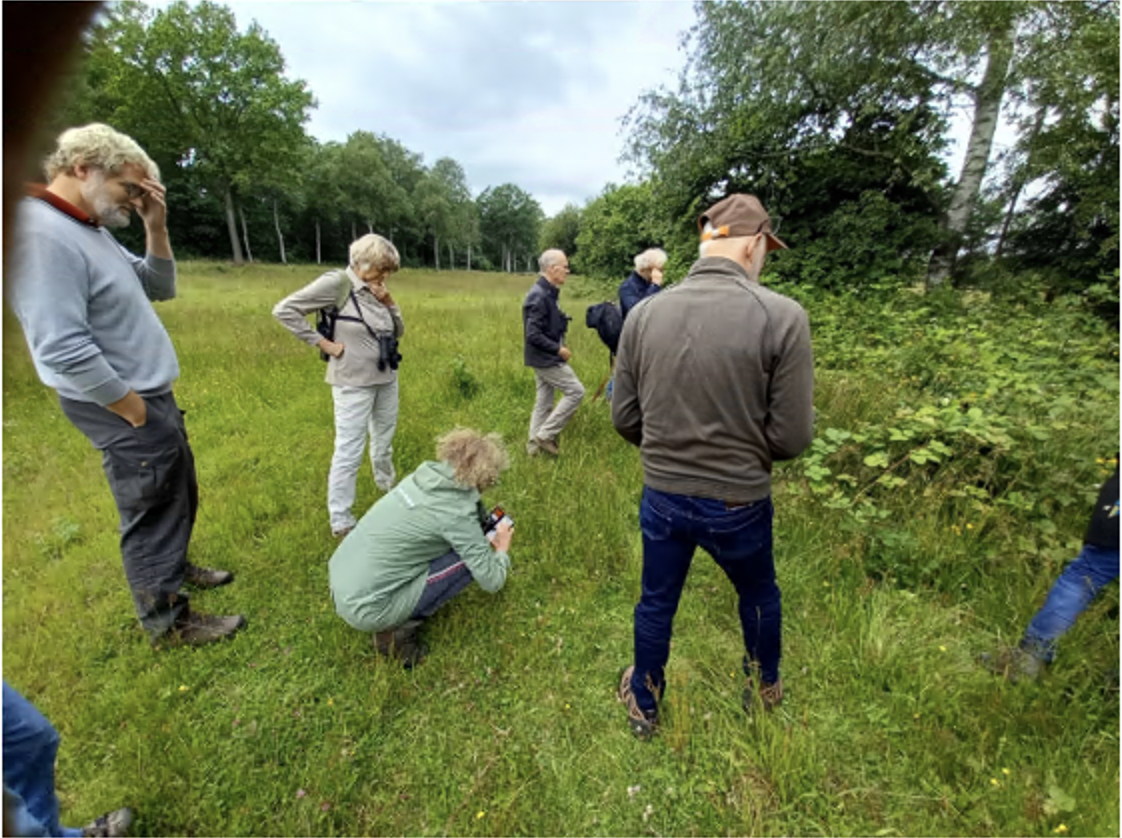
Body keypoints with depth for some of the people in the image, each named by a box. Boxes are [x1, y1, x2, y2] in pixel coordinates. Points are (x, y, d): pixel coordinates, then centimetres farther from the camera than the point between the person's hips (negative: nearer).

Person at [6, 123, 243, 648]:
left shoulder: (94, 230, 8)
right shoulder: (40, 234, -21)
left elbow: (160, 288, 13)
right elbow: (64, 351, -27)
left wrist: (156, 228, -1)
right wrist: (138, 413, -17)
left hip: (152, 397, 9)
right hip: (124, 409, -9)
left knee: (179, 496, 23)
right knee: (153, 511, 4)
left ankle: (174, 567, 45)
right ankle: (166, 621, 23)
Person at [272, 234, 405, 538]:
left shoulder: (375, 290, 7)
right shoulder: (336, 283, -12)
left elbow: (399, 331, 12)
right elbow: (284, 310, -13)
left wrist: (389, 304, -4)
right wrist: (322, 343, -14)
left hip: (387, 379, 7)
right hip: (354, 383, -7)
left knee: (384, 442, 21)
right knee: (349, 452, -2)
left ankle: (389, 490, 44)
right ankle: (340, 522, 10)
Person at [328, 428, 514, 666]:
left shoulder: (424, 475, 0)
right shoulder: (458, 513, -20)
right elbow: (492, 581, -13)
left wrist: (480, 537, 18)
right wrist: (502, 550, 7)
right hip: (364, 608, -8)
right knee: (469, 559, -6)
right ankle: (400, 629, 2)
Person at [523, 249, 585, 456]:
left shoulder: (547, 293, 10)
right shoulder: (539, 296, -21)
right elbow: (532, 334, -24)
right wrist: (558, 349, -19)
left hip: (544, 357, 10)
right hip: (546, 358, -10)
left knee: (544, 400, 14)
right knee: (575, 391, -5)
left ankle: (535, 443, 23)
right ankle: (546, 435, 1)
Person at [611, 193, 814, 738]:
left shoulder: (644, 313, -8)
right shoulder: (782, 316, -16)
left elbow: (624, 418, -2)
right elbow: (792, 437, -14)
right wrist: (751, 451, 9)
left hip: (661, 495, 2)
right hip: (739, 501, -1)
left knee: (656, 603, 23)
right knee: (758, 595, 29)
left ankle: (643, 707, 47)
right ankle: (764, 691, 56)